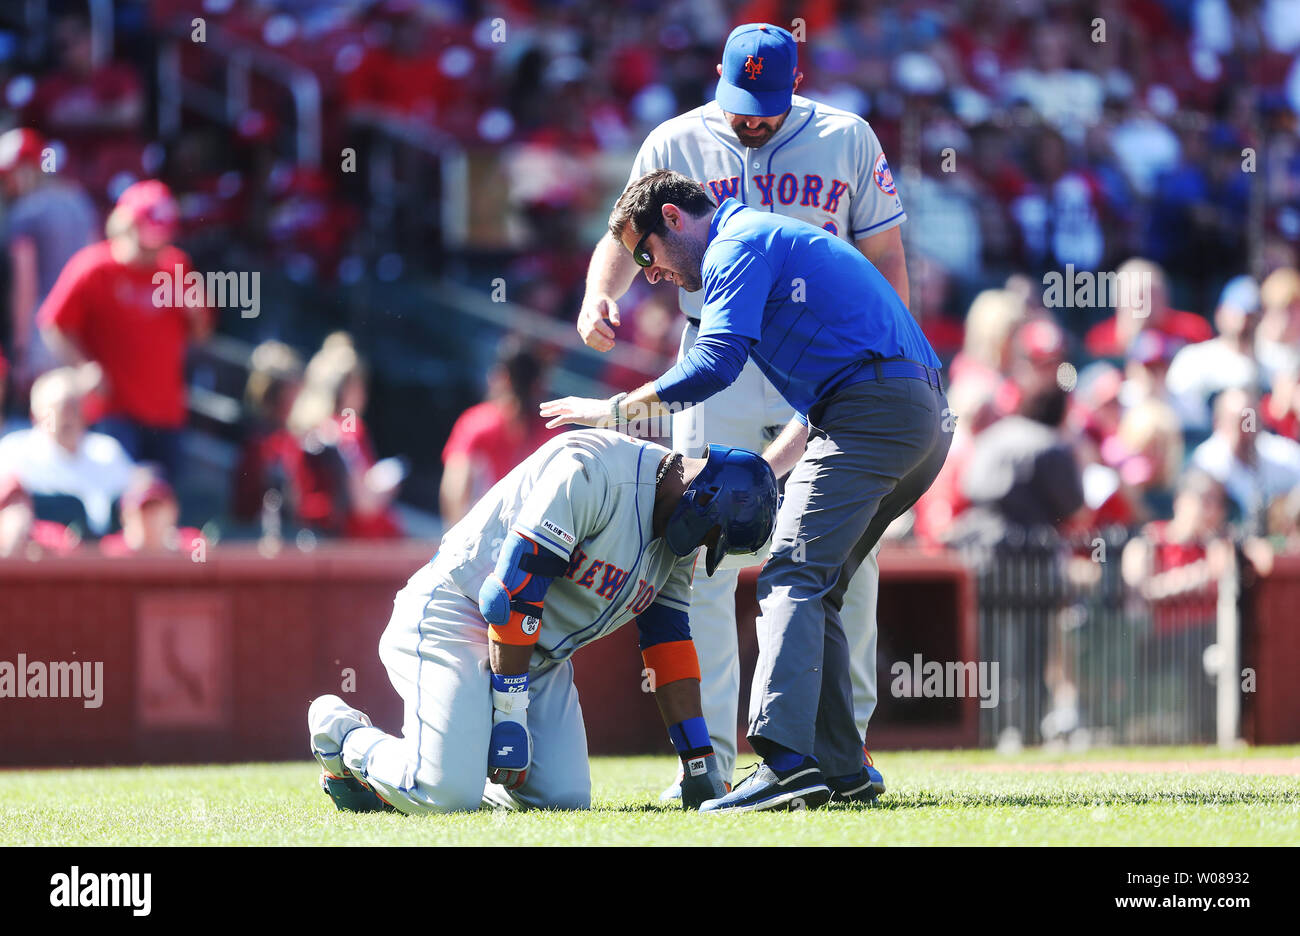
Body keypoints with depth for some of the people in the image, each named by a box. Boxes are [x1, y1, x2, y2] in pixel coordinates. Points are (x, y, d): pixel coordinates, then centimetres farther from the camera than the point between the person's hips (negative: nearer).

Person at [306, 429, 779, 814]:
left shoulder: (679, 544, 7)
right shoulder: (592, 471, -24)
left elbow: (669, 645, 12)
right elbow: (512, 591, -26)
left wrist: (700, 762, 7)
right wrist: (510, 710, -22)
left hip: (538, 654, 9)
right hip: (456, 619, -9)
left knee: (564, 797, -10)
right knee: (446, 796, -22)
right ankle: (344, 736, 6)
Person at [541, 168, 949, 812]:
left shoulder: (736, 246, -1)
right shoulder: (773, 241, 30)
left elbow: (714, 364, -16)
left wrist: (615, 410, -4)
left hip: (873, 412, -10)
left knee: (792, 576, -17)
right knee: (815, 587, 14)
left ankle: (786, 760, -31)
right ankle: (838, 767, 10)